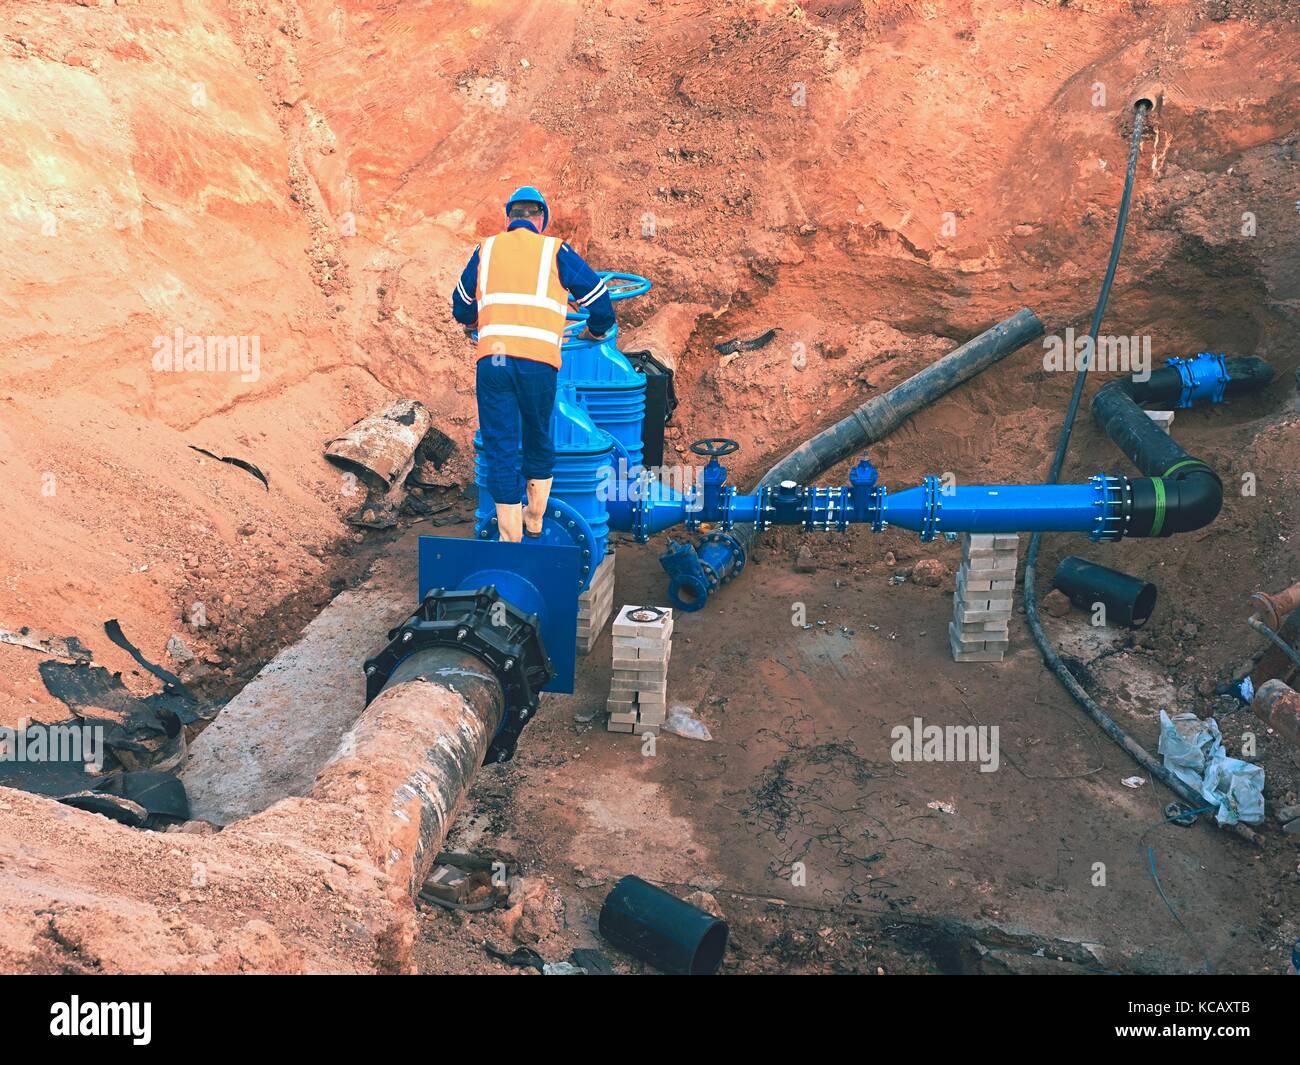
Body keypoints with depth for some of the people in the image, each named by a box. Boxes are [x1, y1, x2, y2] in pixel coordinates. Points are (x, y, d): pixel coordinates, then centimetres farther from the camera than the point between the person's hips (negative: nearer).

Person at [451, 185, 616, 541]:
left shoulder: (486, 249, 18)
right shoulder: (555, 251, 10)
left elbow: (462, 304, 32)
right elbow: (599, 298, 13)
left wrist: (471, 324, 55)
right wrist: (595, 330, 34)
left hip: (491, 359, 1)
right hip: (538, 362, -1)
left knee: (500, 448, 5)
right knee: (538, 440, 18)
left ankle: (510, 536, 7)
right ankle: (534, 519, 31)